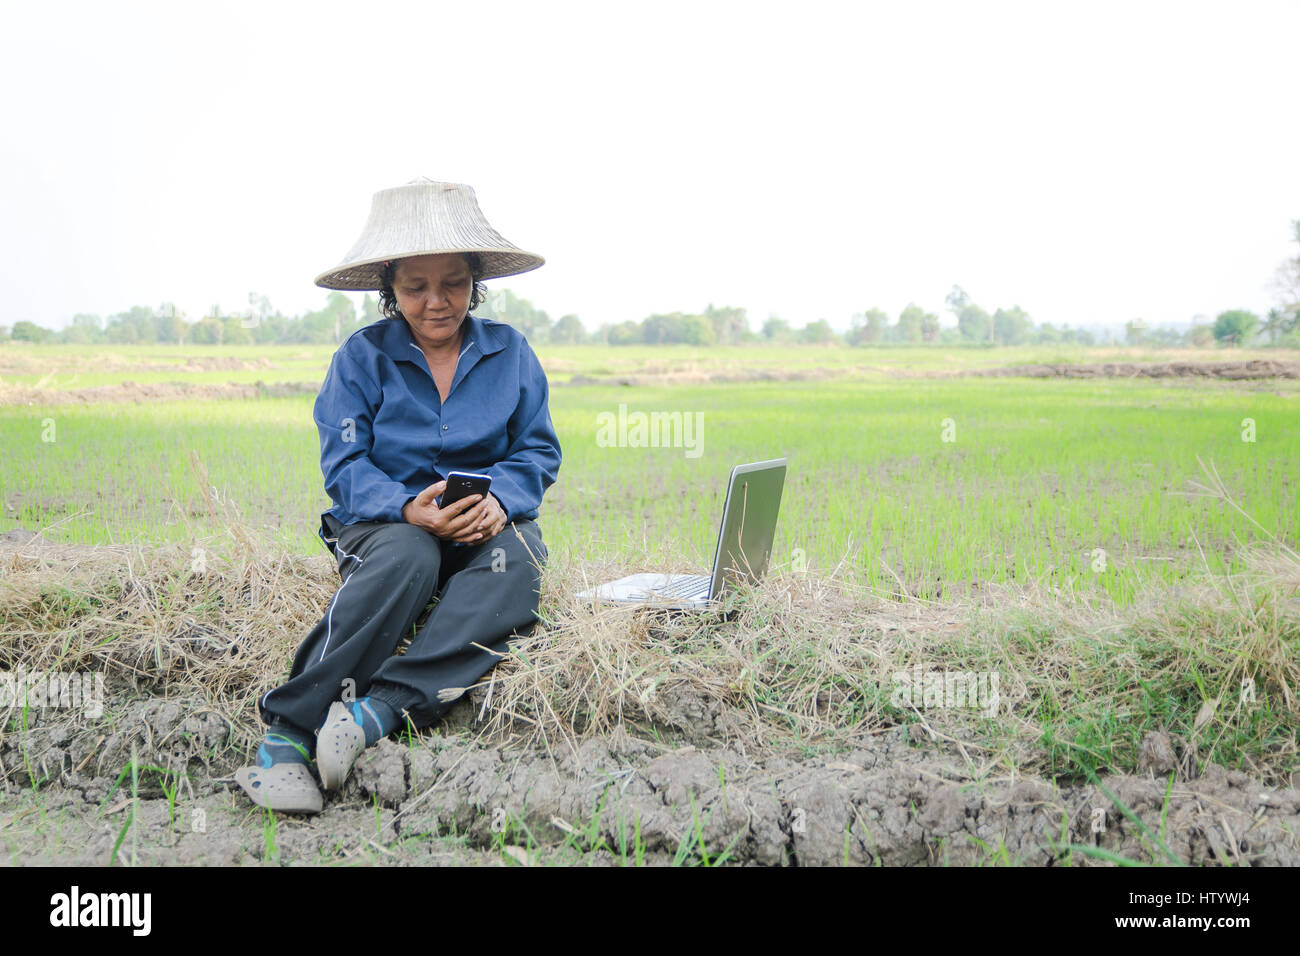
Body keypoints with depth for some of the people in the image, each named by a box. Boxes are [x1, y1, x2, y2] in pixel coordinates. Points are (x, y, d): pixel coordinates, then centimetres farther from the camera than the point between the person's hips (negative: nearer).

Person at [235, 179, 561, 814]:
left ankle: (378, 712, -45)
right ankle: (288, 734, -41)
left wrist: (500, 500, -18)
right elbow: (345, 466, -6)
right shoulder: (362, 357, 2)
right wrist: (408, 507, -26)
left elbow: (538, 451, 5)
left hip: (486, 524, 2)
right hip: (384, 521, -2)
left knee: (515, 561, -34)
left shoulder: (510, 353, 7)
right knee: (406, 558, -38)